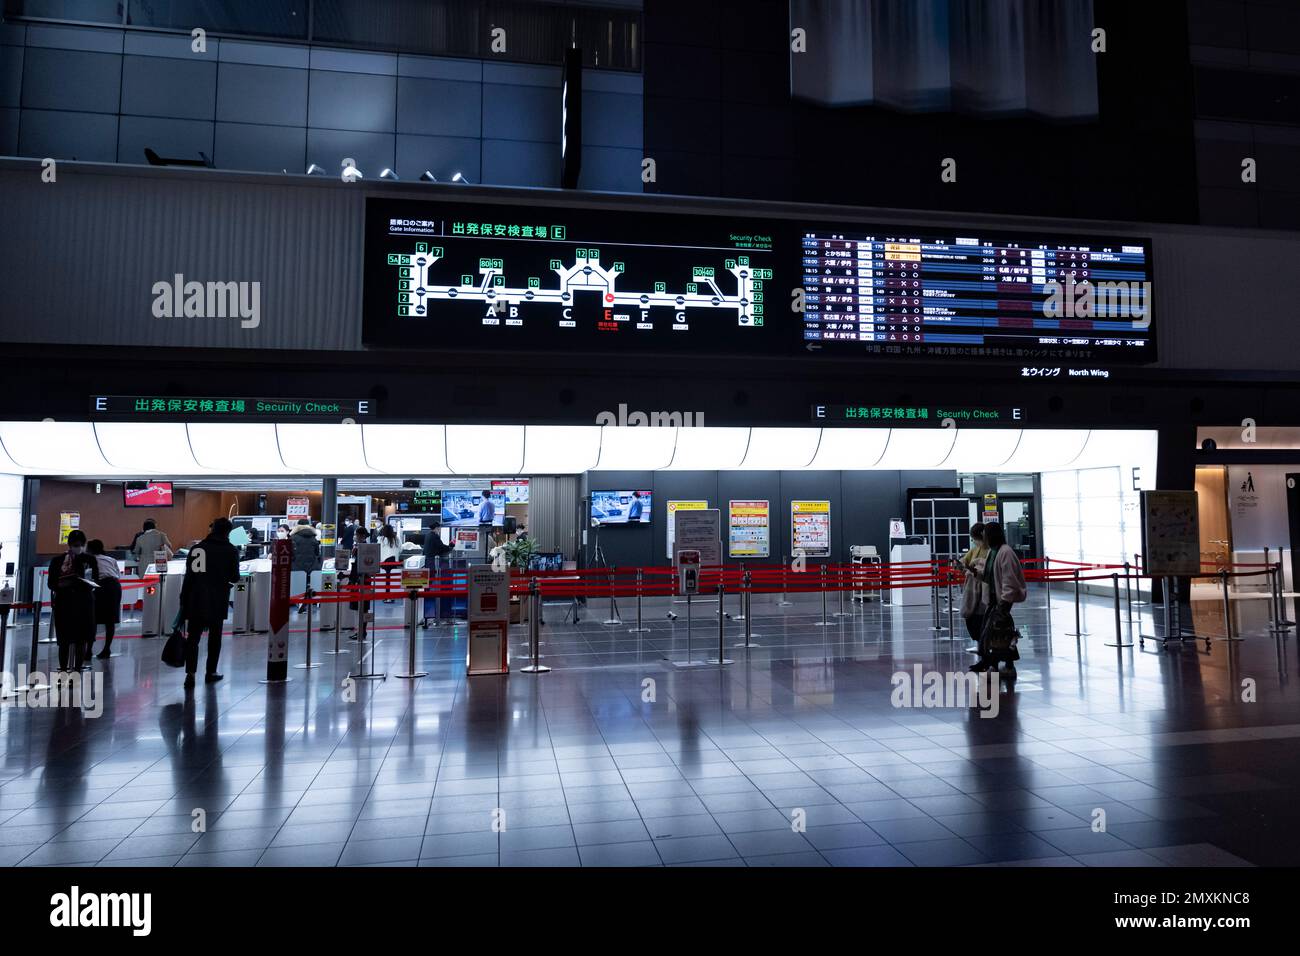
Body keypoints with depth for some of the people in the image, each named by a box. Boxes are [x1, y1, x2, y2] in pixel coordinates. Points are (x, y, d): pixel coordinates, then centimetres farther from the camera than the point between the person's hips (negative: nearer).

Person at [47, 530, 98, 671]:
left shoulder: (90, 560, 7)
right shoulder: (57, 560, 3)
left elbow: (96, 580, 7)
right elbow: (51, 583, 2)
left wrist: (88, 583, -14)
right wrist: (61, 584, -18)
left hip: (84, 603, 1)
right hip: (64, 603, -1)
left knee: (81, 639, 2)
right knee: (64, 640, -3)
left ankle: (78, 669, 11)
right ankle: (63, 669, 6)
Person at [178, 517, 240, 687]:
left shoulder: (196, 548, 2)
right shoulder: (231, 550, -3)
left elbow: (188, 576, 2)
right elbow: (235, 577, -1)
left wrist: (183, 601, 6)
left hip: (195, 599, 1)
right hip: (218, 601, -1)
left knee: (193, 637, 4)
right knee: (214, 637, 12)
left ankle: (190, 672, -10)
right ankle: (210, 672, 17)